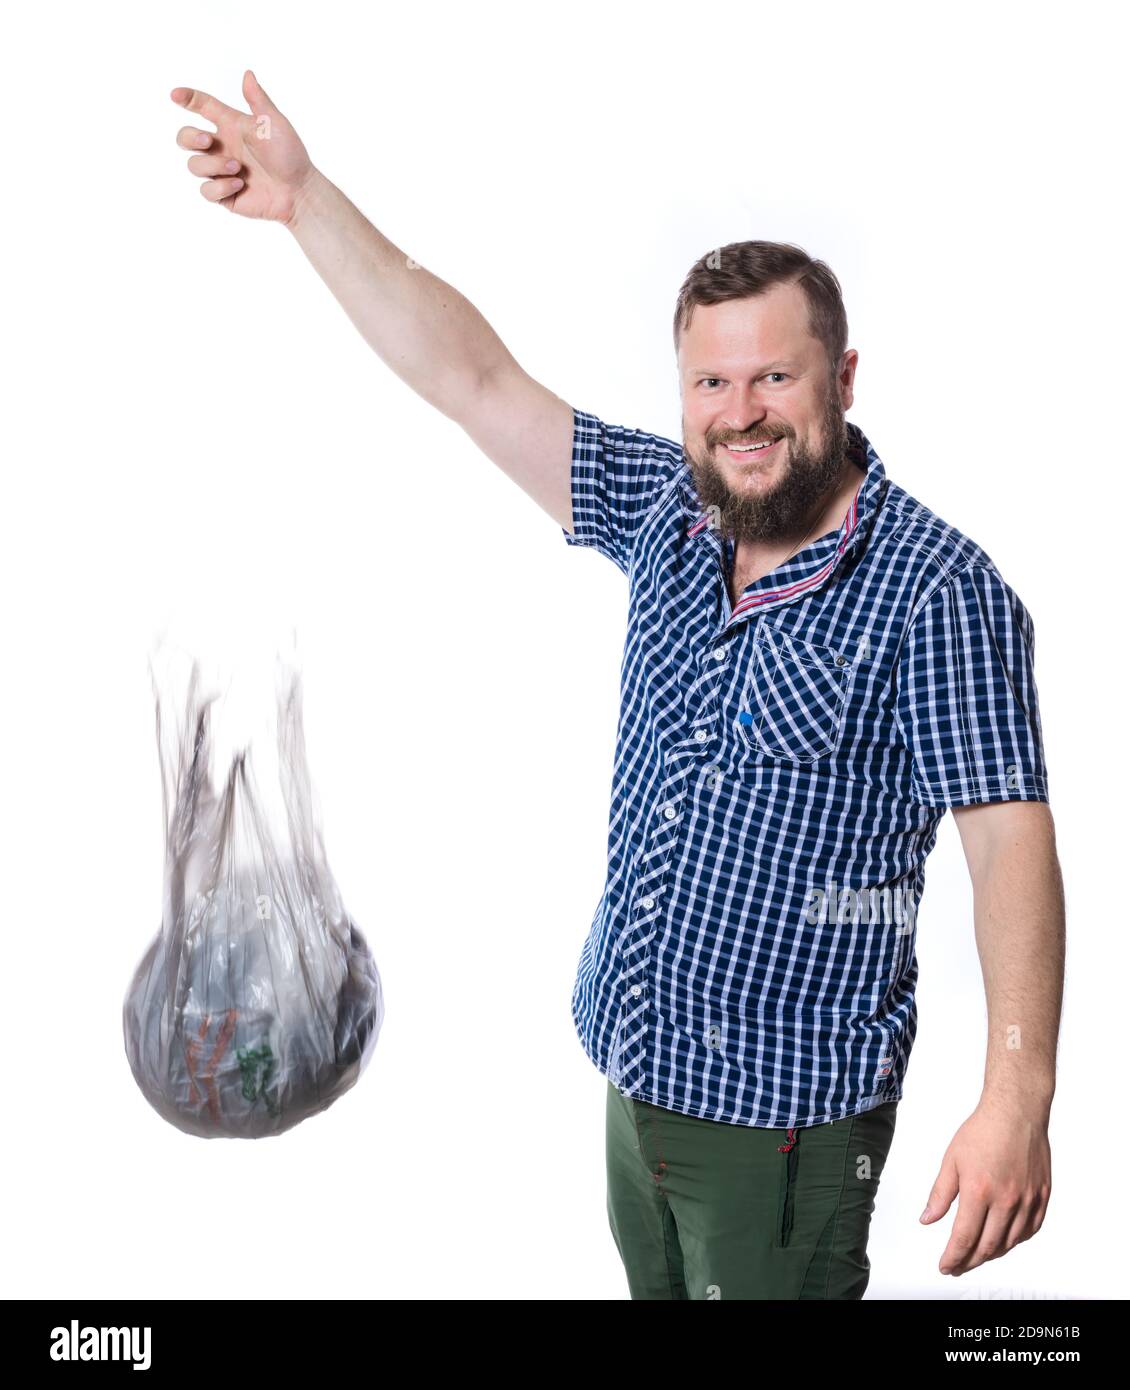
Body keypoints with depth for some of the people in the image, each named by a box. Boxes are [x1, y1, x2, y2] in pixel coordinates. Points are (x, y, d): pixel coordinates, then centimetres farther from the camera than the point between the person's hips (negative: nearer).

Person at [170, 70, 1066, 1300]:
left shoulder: (935, 589, -18)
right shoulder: (669, 515, -1)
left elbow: (1011, 837, -22)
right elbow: (478, 383, -1)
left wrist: (1016, 1101, -30)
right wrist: (304, 198, -3)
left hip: (784, 1114, -6)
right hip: (633, 1067, 6)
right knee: (656, 1288, 23)